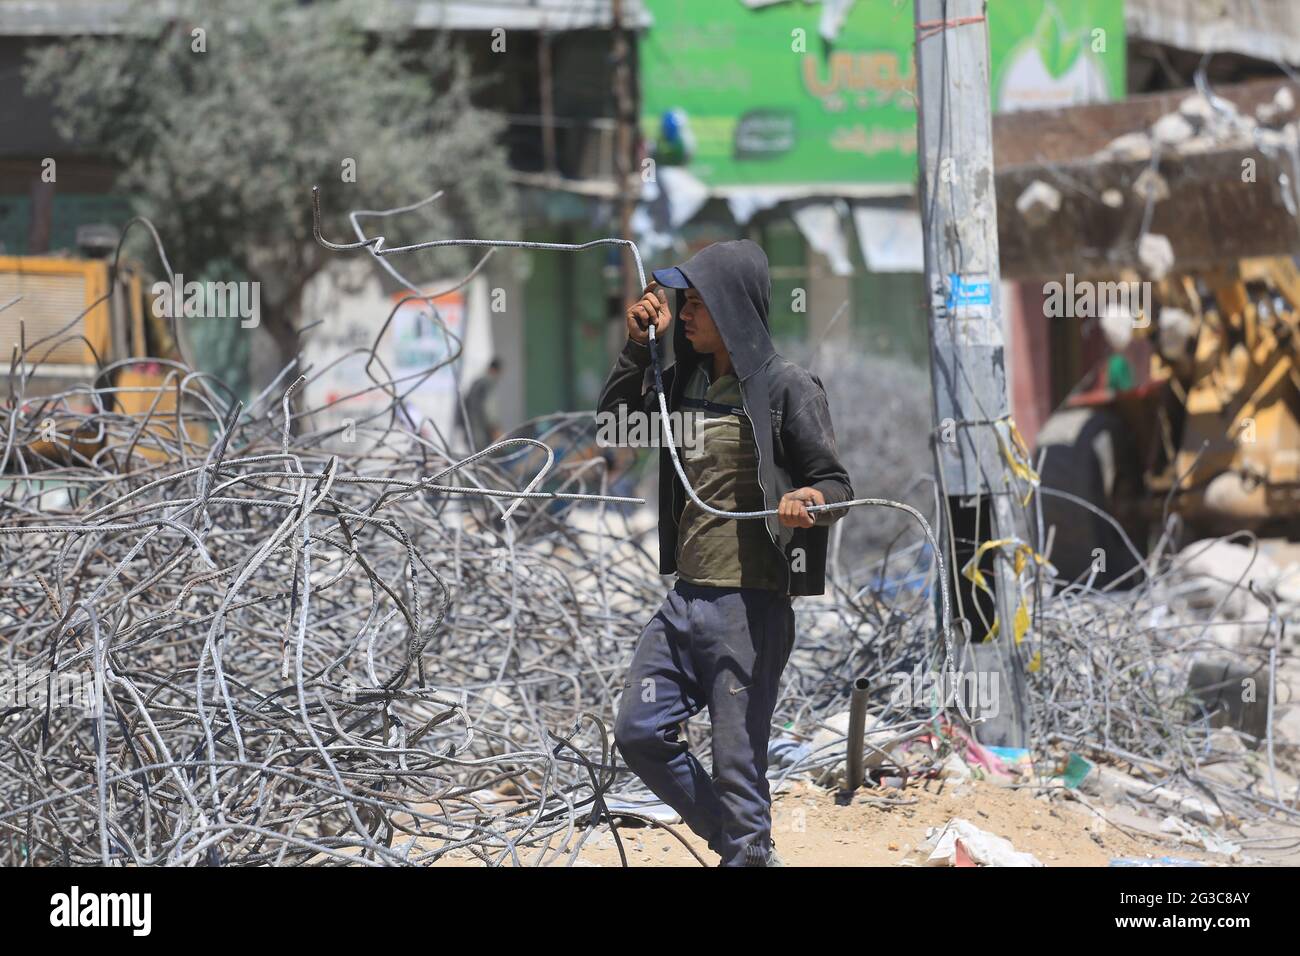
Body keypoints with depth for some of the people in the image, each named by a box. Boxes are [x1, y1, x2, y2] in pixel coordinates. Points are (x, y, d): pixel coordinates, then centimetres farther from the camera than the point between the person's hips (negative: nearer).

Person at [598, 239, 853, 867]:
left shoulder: (786, 387, -9)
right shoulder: (685, 382, 11)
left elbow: (836, 484, -9)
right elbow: (617, 420, 21)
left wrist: (812, 500, -32)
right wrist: (637, 346, 8)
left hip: (749, 604, -8)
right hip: (685, 596, 8)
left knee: (737, 763, -5)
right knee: (640, 732, 10)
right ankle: (739, 842, 24)